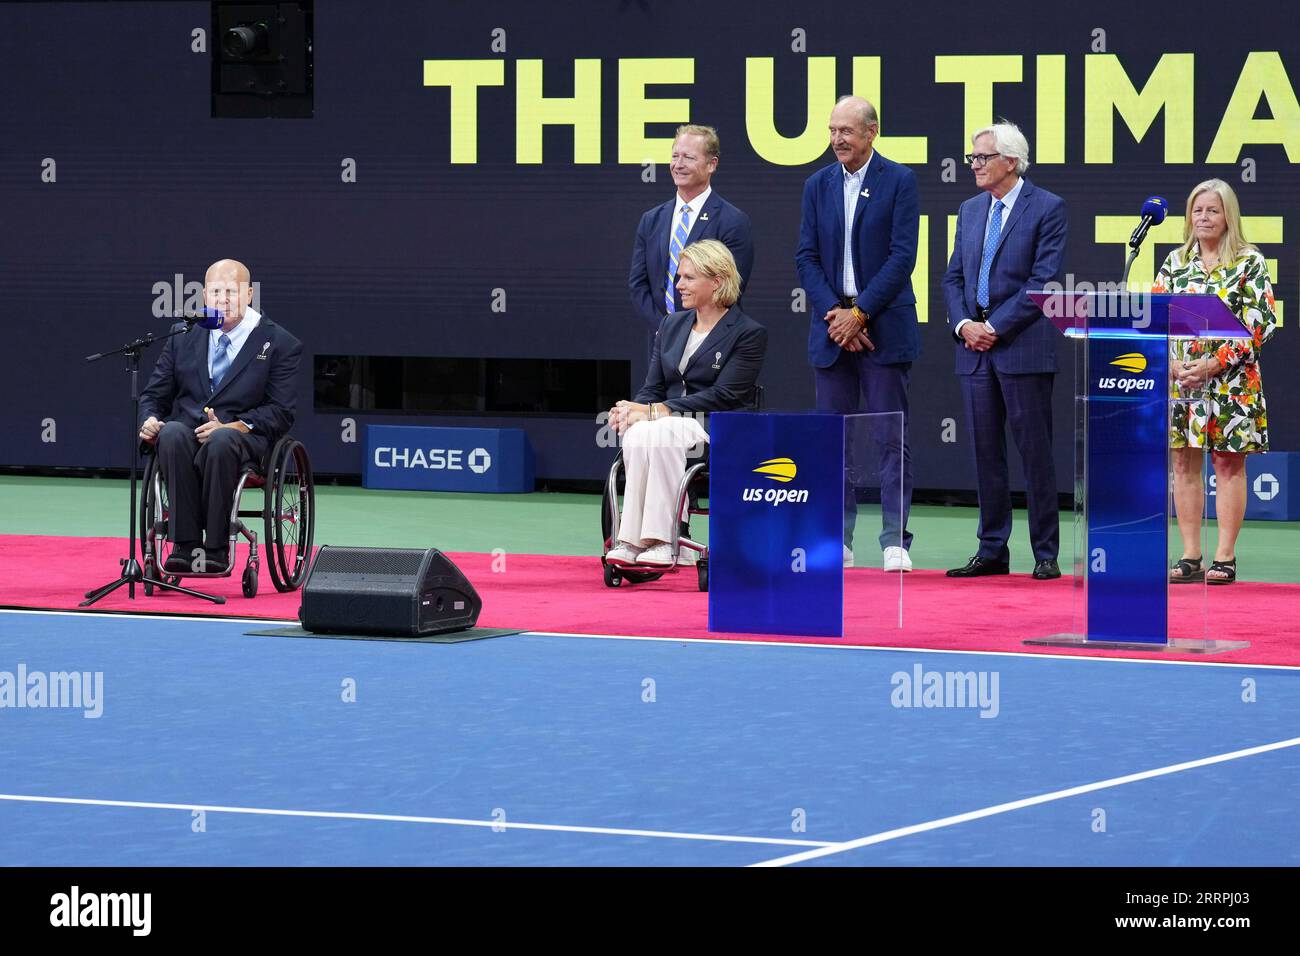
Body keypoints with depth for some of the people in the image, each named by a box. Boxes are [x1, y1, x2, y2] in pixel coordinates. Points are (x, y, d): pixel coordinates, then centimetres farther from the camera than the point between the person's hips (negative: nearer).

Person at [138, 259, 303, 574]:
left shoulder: (280, 344, 5)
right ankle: (185, 545, -34)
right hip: (186, 429, 3)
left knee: (221, 442, -40)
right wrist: (150, 419, -7)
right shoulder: (184, 338, 16)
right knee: (172, 434, -35)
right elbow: (154, 395, 18)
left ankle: (216, 549, -33)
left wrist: (230, 427, -18)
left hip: (244, 434, -3)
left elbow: (281, 412, -2)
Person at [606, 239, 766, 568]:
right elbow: (652, 388, 17)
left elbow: (723, 396, -12)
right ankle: (631, 539, -38)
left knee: (660, 434, -38)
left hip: (717, 431, -5)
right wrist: (632, 409, -9)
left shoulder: (749, 333, 0)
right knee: (637, 435, -33)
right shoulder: (672, 325, 21)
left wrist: (657, 411, -19)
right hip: (668, 424, 5)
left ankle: (660, 540, -39)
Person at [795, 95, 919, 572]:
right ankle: (837, 540, 10)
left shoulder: (899, 181, -2)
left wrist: (860, 312, -13)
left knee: (891, 438, -3)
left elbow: (902, 256, -9)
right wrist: (834, 315, -8)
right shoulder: (818, 185, 10)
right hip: (832, 326, 4)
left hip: (884, 326, -4)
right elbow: (806, 257, 6)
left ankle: (895, 541, -1)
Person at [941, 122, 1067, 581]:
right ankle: (992, 551, 13)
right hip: (975, 350, 6)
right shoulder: (970, 211, 16)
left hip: (1023, 348, -6)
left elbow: (1044, 280, -11)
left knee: (1035, 452, -3)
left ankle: (1046, 555, 1)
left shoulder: (1047, 208, -4)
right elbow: (954, 277, 16)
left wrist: (995, 327, -13)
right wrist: (964, 324, -3)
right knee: (985, 452, 7)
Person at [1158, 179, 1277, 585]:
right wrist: (1172, 363, -7)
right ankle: (1190, 557, 8)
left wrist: (1215, 363, -14)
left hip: (1231, 380, -4)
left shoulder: (1249, 262, -1)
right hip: (1179, 379, 4)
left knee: (1229, 464, -1)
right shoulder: (1175, 262, 10)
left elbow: (1261, 323, -8)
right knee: (1184, 463, 3)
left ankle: (1225, 557, 1)